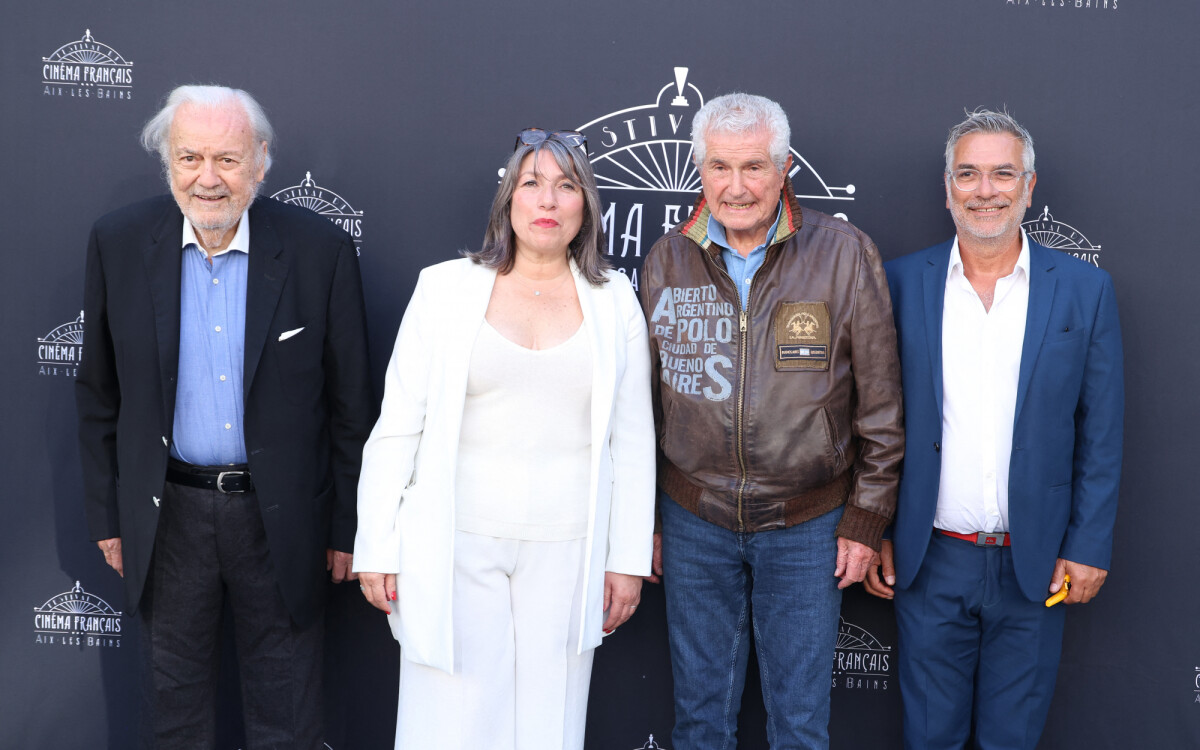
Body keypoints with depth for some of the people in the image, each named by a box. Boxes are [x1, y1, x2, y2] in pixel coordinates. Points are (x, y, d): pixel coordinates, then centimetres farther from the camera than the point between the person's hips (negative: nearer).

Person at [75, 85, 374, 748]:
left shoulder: (320, 250, -11)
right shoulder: (119, 243, -5)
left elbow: (350, 402, -5)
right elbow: (99, 394, 5)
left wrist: (348, 526, -2)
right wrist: (105, 514, 6)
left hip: (279, 517, -1)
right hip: (168, 514, 2)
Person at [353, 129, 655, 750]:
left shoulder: (613, 301, 6)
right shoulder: (445, 288, 2)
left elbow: (632, 441, 7)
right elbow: (397, 427, 2)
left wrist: (629, 558, 5)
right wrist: (376, 548, -1)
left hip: (566, 552, 1)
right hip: (455, 547, -1)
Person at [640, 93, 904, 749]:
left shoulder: (846, 255, -7)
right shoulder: (667, 260, 1)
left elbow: (880, 405, -3)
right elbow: (644, 402, 7)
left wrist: (864, 521, -3)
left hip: (807, 525, -2)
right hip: (694, 522, 2)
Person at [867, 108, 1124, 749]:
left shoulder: (1084, 290, -2)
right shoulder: (903, 282, -1)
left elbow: (1101, 433, 1)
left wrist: (1089, 545, -2)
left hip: (1034, 565, 0)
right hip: (928, 560, 0)